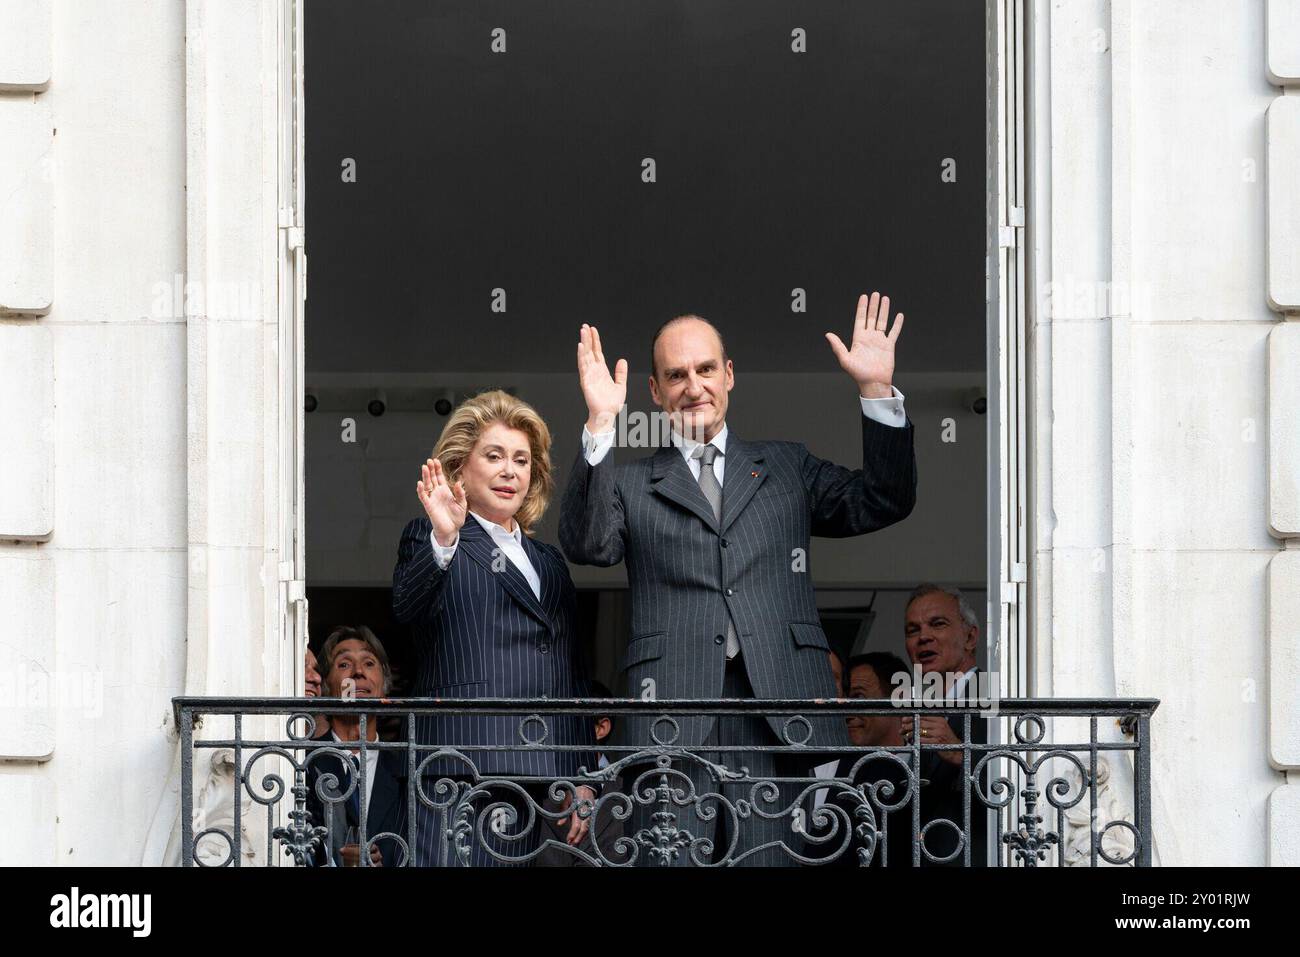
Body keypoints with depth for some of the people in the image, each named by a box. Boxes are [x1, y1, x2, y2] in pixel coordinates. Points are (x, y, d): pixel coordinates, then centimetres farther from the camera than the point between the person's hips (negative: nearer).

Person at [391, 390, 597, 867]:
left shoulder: (550, 562, 24)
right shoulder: (428, 539, 6)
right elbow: (407, 604, -16)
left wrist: (582, 776, 16)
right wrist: (443, 541, -34)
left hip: (535, 774, 6)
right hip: (461, 770, -5)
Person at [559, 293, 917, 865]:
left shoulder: (787, 467, 23)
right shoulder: (630, 485, 17)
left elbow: (885, 502, 13)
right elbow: (586, 544, -2)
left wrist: (877, 390, 2)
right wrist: (600, 426, -11)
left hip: (777, 712, 1)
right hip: (675, 717, -1)